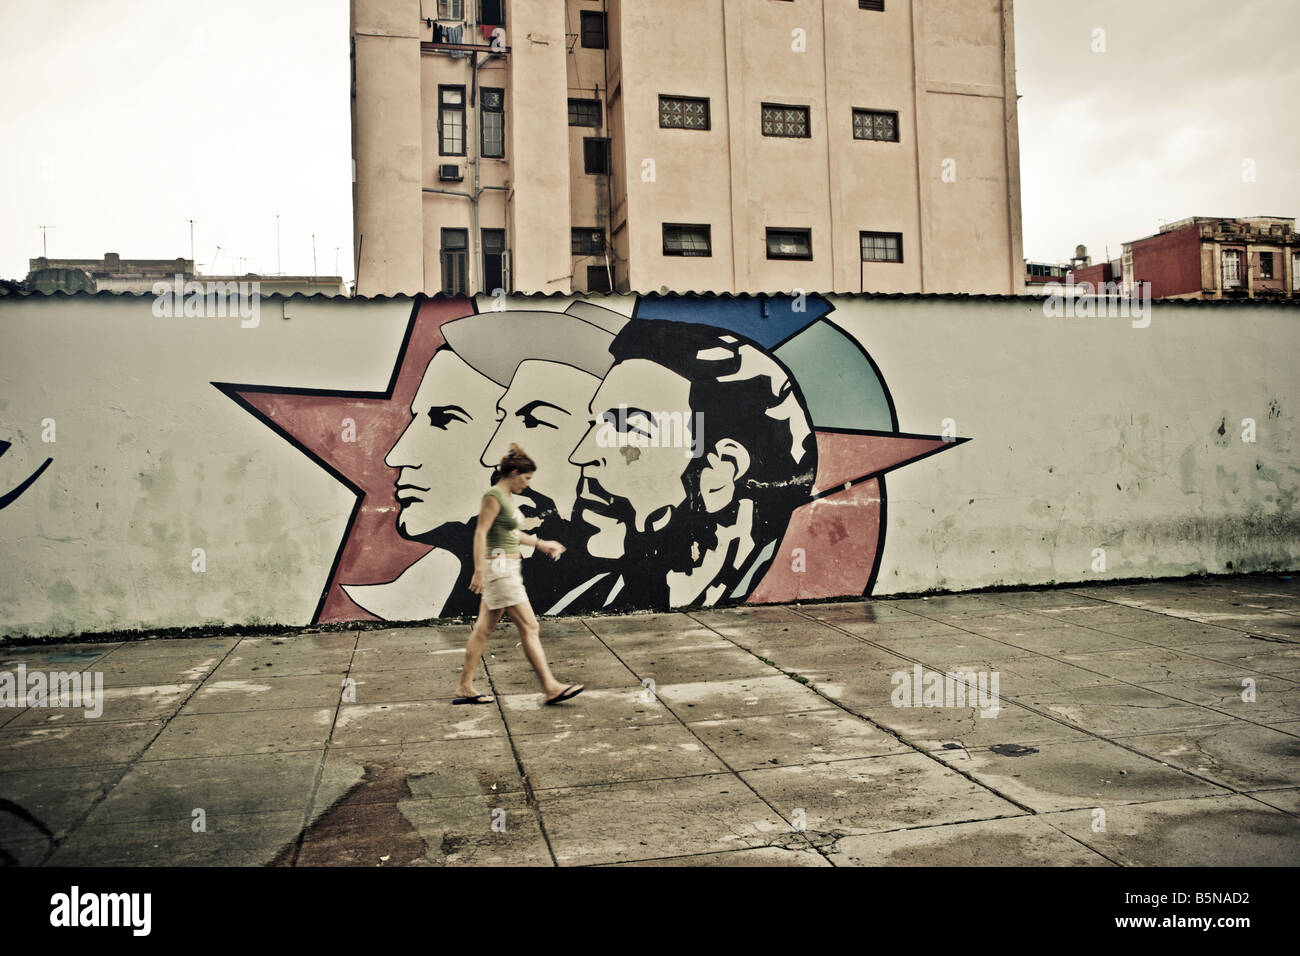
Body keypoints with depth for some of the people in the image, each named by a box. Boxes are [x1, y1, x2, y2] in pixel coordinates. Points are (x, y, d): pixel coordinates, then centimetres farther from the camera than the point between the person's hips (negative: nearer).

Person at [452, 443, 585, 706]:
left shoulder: (506, 496, 16)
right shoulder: (493, 496, -12)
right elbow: (480, 532, -20)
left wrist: (541, 543, 31)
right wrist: (479, 570, -26)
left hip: (507, 568, 10)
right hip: (500, 568, -10)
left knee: (483, 628, 12)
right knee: (530, 627, -8)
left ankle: (465, 688, 18)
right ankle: (550, 687, -4)